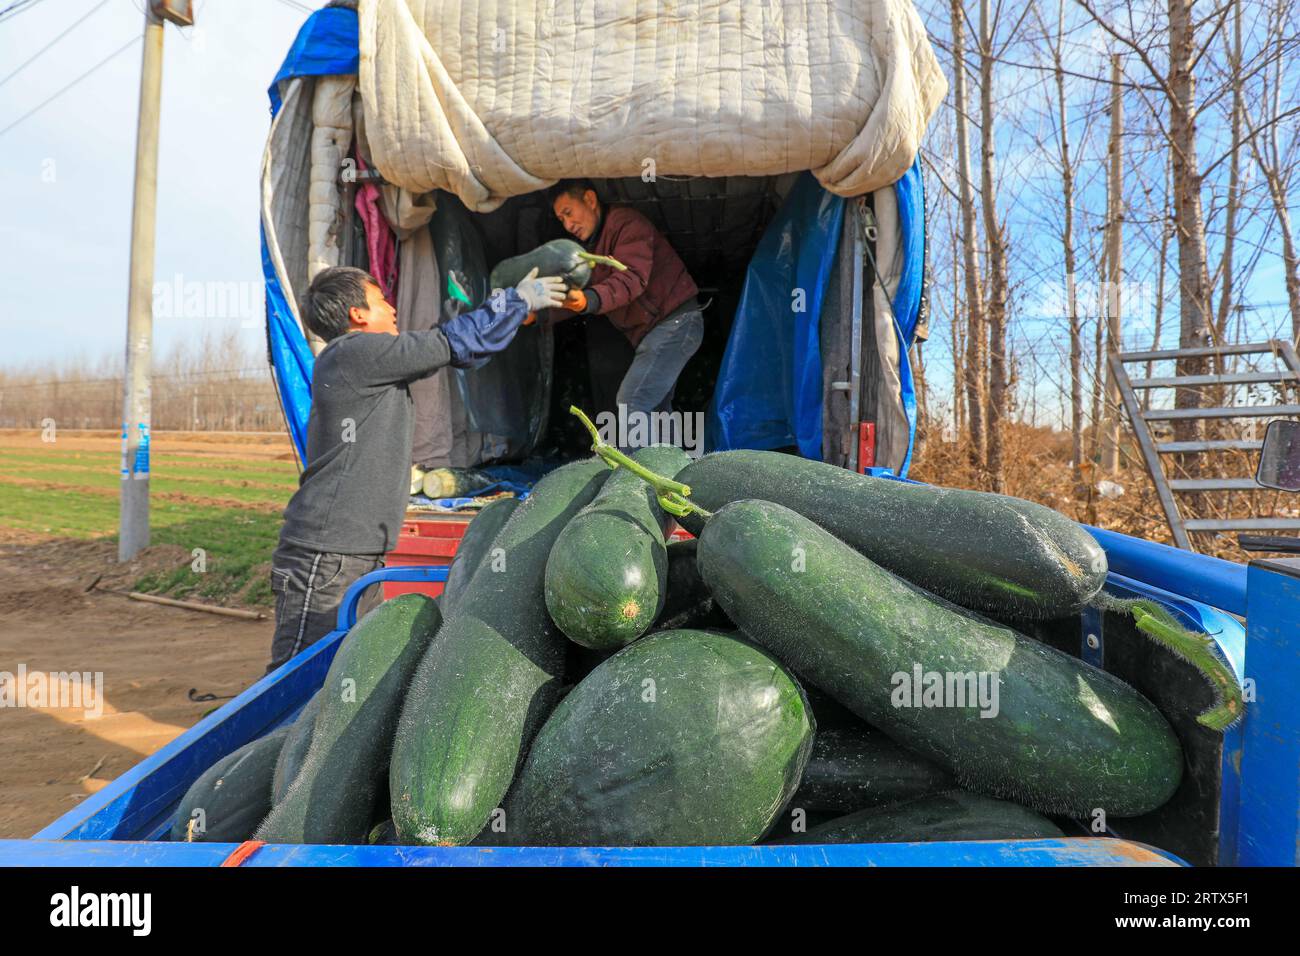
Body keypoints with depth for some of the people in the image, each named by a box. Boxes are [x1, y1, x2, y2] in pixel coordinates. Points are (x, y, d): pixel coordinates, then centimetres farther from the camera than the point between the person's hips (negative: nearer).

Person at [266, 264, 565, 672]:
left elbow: (443, 344, 25)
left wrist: (509, 302, 25)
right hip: (326, 557, -9)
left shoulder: (374, 362, 17)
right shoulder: (352, 352, -11)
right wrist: (519, 300, 3)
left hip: (363, 554, 10)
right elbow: (451, 344, -10)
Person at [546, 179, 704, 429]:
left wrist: (589, 300, -44)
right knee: (655, 410, 15)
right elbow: (573, 297, 9)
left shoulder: (626, 223, -13)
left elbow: (631, 278, -28)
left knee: (630, 406, -19)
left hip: (675, 322, -10)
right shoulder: (591, 245, 17)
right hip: (650, 330, 10)